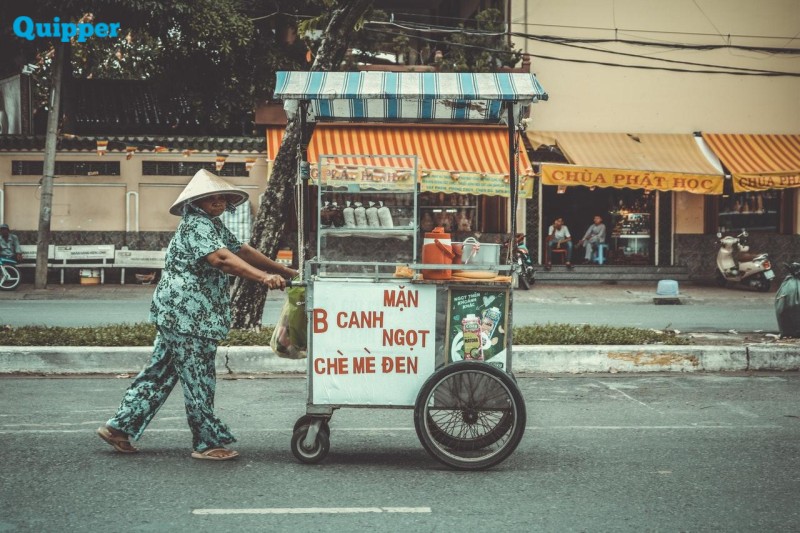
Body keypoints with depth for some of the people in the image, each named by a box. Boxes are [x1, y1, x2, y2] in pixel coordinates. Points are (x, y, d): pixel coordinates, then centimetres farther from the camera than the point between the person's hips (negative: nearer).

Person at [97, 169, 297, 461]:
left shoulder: (214, 225, 19)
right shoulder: (196, 224, -14)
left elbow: (242, 250, 21)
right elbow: (221, 259, -29)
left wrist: (283, 271, 17)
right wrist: (263, 277, -39)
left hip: (177, 314, 11)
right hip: (187, 314, -11)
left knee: (161, 373, 14)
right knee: (197, 377, -3)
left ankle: (119, 426, 20)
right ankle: (207, 443, 5)